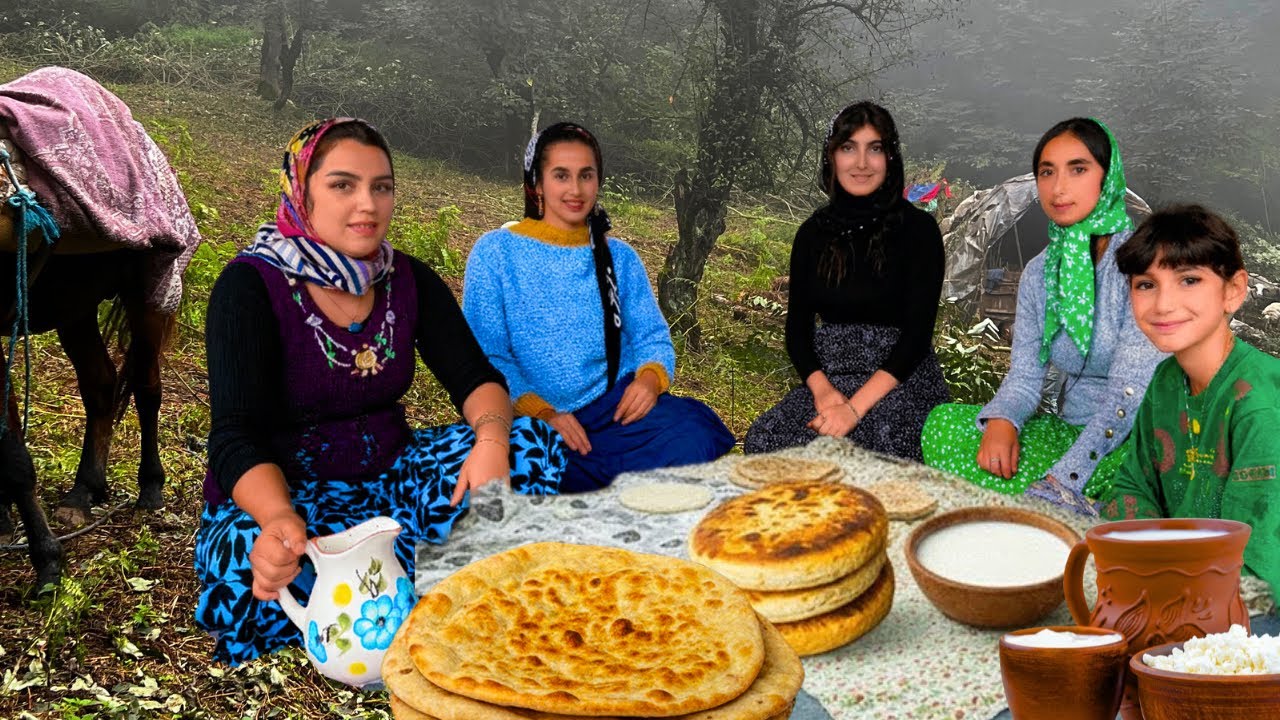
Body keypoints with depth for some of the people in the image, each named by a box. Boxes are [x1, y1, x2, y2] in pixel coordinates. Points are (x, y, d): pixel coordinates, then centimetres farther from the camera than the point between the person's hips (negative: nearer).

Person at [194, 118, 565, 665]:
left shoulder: (410, 281, 3)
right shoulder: (250, 286, -13)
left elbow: (475, 379, -3)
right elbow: (235, 436, -23)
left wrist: (492, 439, -29)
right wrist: (279, 520, -45)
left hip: (388, 474, 5)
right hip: (275, 495, -4)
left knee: (533, 445, -16)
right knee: (275, 566, -40)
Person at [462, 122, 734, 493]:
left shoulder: (619, 257, 17)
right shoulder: (496, 253, 4)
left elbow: (652, 337, 15)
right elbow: (487, 355, -2)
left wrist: (650, 377, -9)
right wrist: (540, 411, -17)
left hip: (619, 405, 3)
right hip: (533, 419, -2)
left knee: (694, 438, -29)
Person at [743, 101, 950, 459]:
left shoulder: (918, 228, -2)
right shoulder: (814, 232, 11)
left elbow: (918, 331, -10)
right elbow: (797, 326, 9)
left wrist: (856, 406, -21)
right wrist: (822, 390, -12)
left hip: (901, 380, -3)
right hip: (828, 377, 3)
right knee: (764, 439, -28)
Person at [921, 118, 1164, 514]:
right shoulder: (1039, 272, 9)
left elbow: (1130, 391, -20)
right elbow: (1024, 376, 6)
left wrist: (1062, 478, -29)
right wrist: (1001, 421, -19)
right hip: (1072, 432, 7)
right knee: (945, 421, -15)